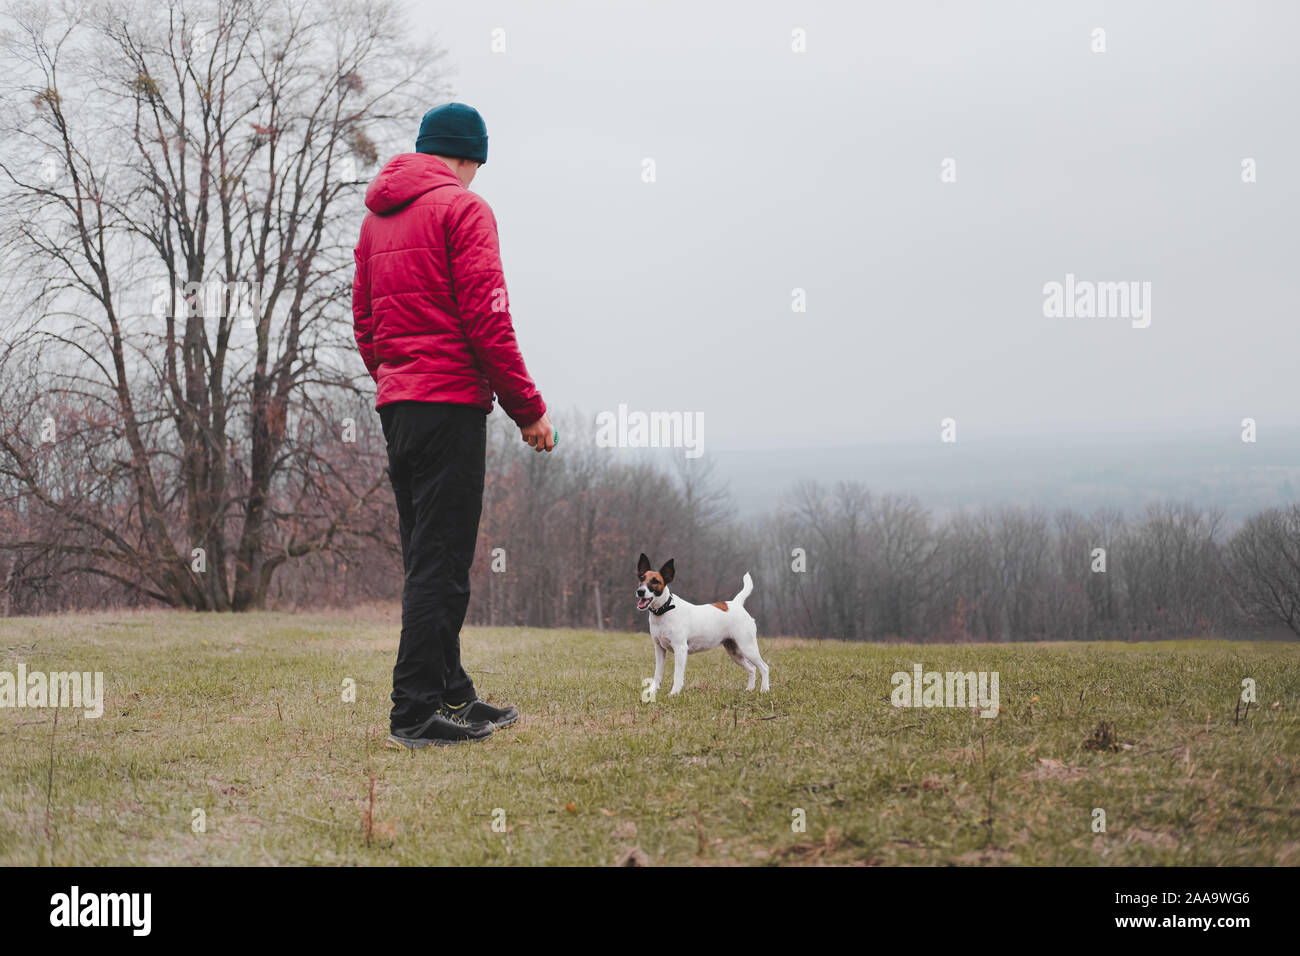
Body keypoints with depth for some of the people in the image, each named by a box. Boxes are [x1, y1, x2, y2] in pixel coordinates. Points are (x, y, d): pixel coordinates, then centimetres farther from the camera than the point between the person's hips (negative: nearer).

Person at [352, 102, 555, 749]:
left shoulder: (377, 216, 17)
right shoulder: (462, 208, -7)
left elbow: (364, 319, 18)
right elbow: (486, 318, -14)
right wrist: (528, 409, -10)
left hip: (394, 405, 9)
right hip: (450, 403, -8)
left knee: (429, 559, 15)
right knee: (440, 563, -8)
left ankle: (451, 695, 23)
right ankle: (416, 713, -9)